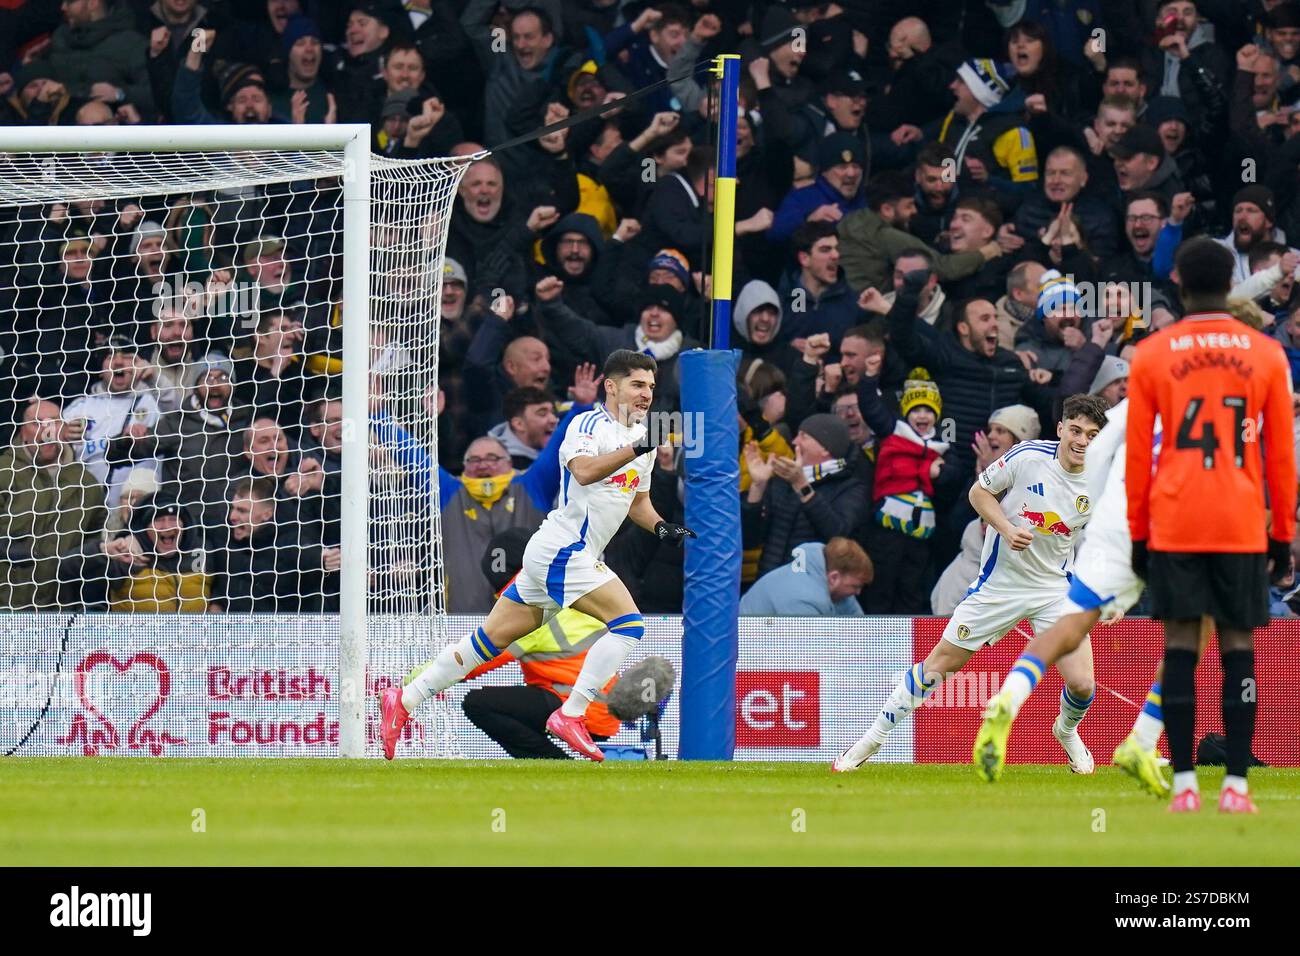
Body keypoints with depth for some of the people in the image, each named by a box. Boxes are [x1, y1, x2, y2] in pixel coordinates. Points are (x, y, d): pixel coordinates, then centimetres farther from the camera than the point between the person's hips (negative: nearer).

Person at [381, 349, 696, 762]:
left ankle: (404, 700, 11)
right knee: (629, 623, -16)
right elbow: (584, 470, -31)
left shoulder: (643, 435, 17)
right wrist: (636, 449, -38)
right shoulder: (589, 425, -11)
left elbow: (637, 501, 28)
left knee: (491, 639, 9)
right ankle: (570, 716, -16)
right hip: (562, 550, -9)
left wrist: (661, 527, 10)